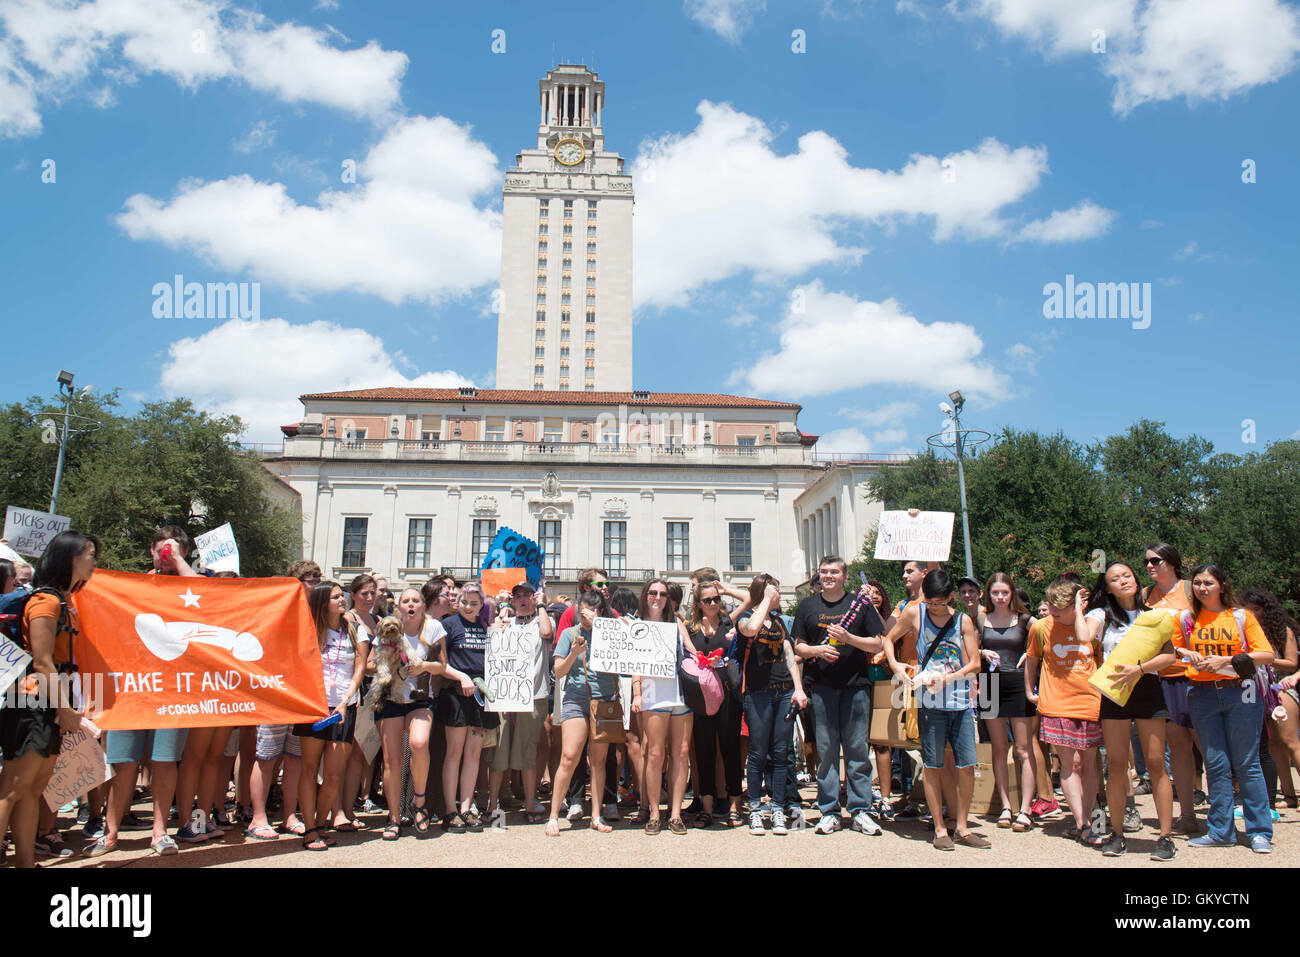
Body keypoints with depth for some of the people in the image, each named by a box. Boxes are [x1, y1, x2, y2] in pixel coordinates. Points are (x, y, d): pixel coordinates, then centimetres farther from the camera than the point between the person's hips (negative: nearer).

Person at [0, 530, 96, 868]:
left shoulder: (65, 600, 17)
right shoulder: (46, 600, -12)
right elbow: (41, 662, -16)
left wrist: (67, 707, 15)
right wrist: (65, 710, -16)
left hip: (53, 707, 9)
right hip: (34, 703, -9)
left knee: (34, 787, 10)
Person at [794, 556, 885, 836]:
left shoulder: (860, 604, 6)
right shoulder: (807, 606, 10)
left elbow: (878, 644, 4)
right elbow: (798, 647, 11)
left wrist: (848, 638, -11)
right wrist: (816, 650, -9)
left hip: (856, 686, -1)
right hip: (822, 687, 1)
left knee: (858, 749, 3)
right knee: (826, 750, 3)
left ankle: (860, 810, 12)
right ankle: (829, 811, 11)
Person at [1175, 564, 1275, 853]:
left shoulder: (1241, 616, 2)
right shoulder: (1185, 619, 8)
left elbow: (1267, 655, -4)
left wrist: (1227, 660, -13)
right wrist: (1189, 656, -6)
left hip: (1240, 693, -2)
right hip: (1202, 696, 2)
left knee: (1246, 764, 0)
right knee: (1216, 765, 5)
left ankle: (1260, 832, 10)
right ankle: (1220, 832, 11)